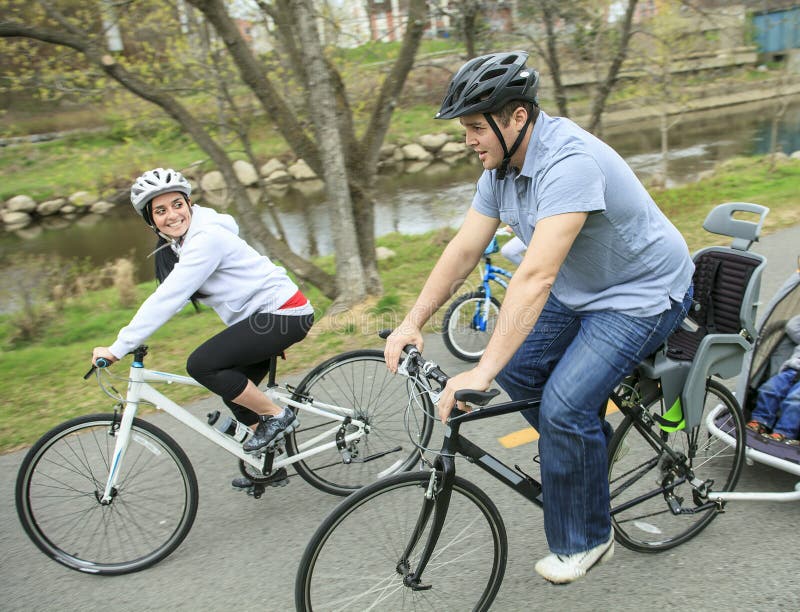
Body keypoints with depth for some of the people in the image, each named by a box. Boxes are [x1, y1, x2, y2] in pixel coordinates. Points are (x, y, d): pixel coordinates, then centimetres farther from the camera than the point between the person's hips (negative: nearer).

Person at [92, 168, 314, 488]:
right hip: (260, 316, 10)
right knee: (234, 393, 16)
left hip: (285, 313, -10)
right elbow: (166, 296, 13)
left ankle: (277, 415, -5)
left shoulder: (206, 238, -22)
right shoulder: (173, 245, 9)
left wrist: (118, 348, -23)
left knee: (201, 364, -20)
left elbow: (168, 299, -25)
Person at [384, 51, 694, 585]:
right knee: (516, 368, 3)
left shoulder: (570, 162, -33)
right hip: (579, 291, 9)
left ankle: (586, 541, 6)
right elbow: (463, 250, -4)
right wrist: (412, 323, -11)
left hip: (642, 295, -9)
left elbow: (536, 276, -41)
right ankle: (590, 446, 29)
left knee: (563, 405, -17)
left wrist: (482, 372, -43)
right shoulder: (501, 165, -4)